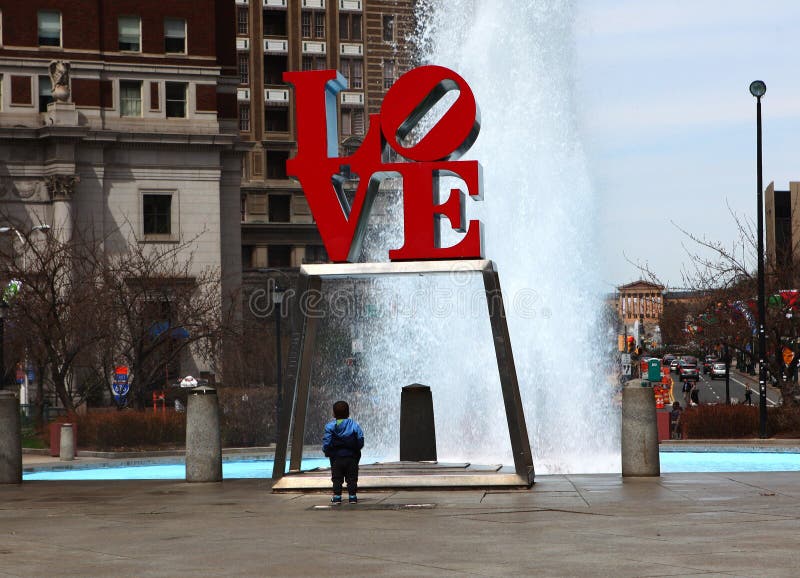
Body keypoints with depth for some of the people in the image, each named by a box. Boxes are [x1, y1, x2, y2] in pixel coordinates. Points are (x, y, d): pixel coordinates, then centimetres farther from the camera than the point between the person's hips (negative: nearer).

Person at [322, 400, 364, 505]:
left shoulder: (330, 426, -6)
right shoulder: (354, 425, -2)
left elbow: (326, 442, -8)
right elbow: (360, 442, -1)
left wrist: (327, 452, 9)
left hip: (336, 457, -1)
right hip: (352, 457, 1)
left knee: (337, 478, 7)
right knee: (352, 478, 7)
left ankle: (337, 496, 2)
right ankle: (352, 496, 5)